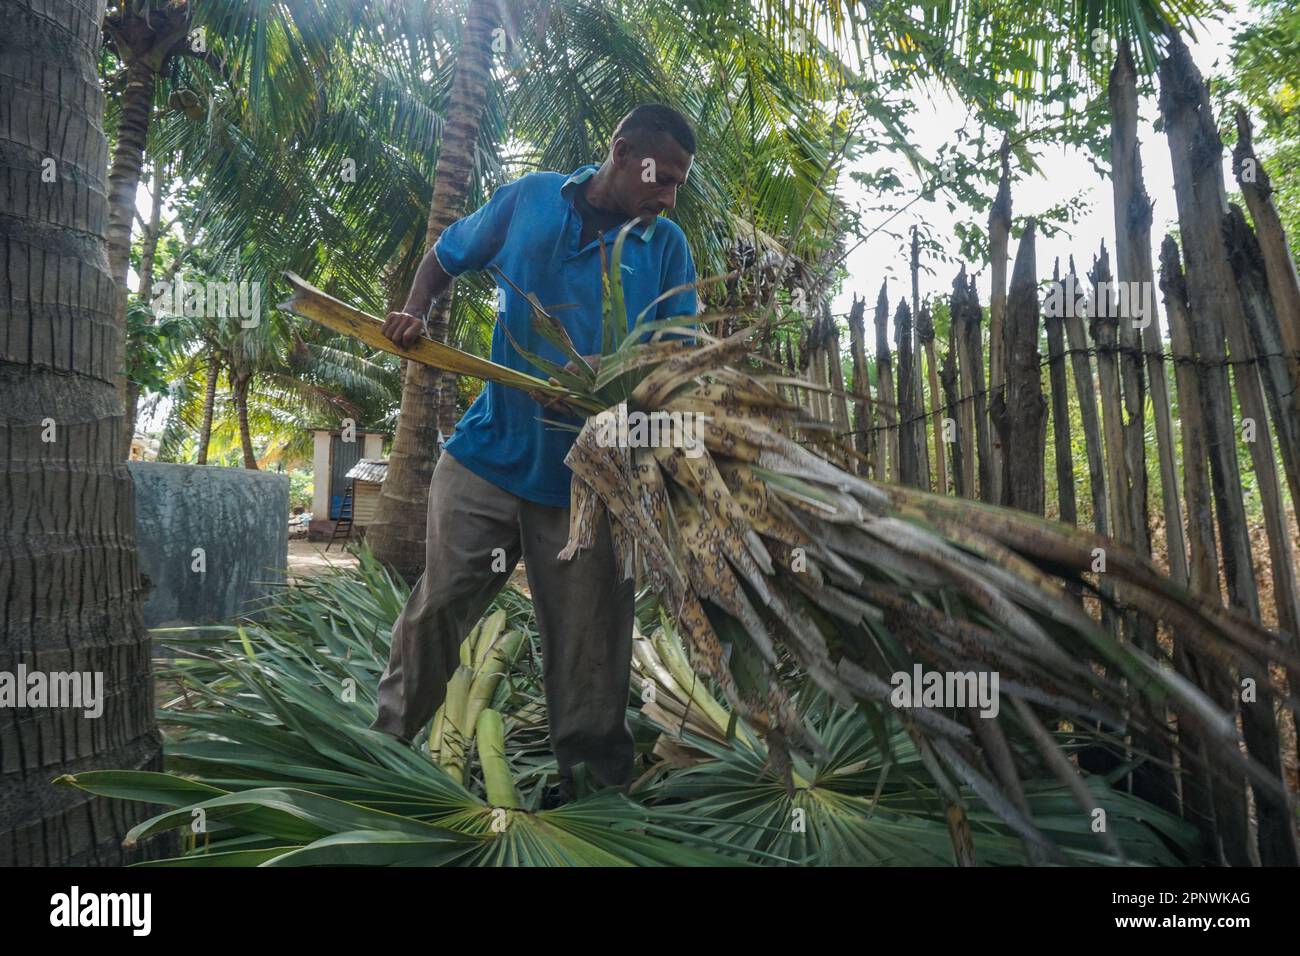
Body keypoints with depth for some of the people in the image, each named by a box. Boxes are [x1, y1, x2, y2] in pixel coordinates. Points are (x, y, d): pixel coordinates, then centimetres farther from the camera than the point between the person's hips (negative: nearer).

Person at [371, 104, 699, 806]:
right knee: (439, 603, 7)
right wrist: (415, 314, -1)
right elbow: (444, 257, 19)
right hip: (491, 451, 1)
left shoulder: (667, 246, 3)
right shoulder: (530, 198, 5)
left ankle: (594, 777, 25)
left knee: (588, 640, 6)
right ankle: (385, 740, 28)